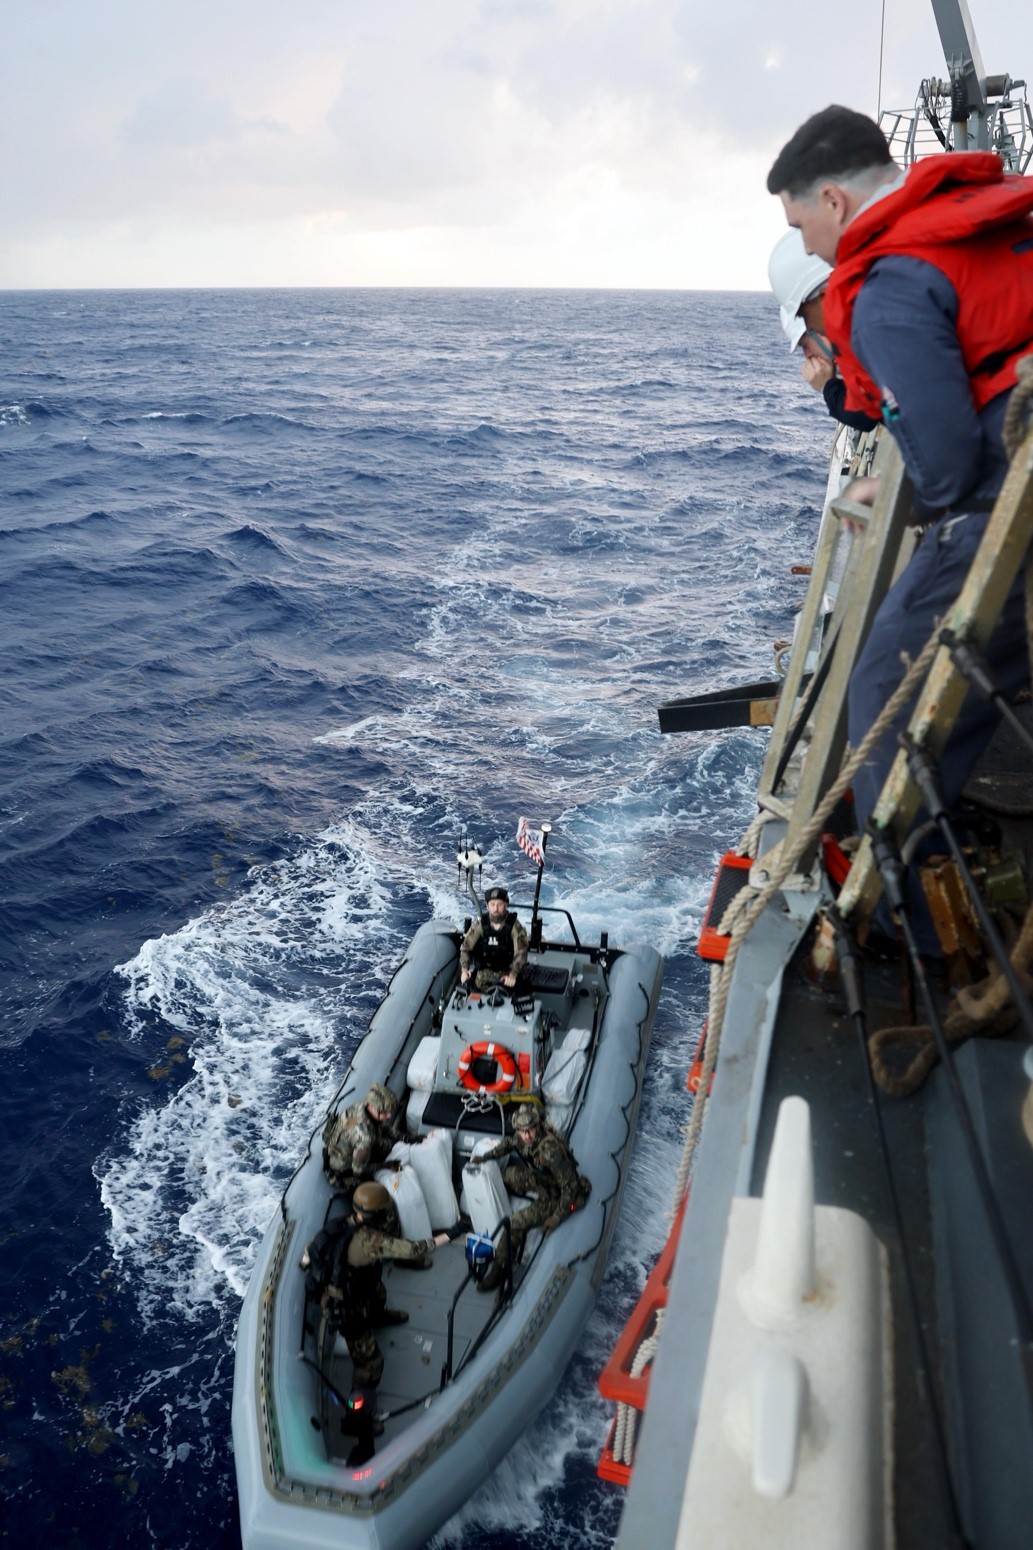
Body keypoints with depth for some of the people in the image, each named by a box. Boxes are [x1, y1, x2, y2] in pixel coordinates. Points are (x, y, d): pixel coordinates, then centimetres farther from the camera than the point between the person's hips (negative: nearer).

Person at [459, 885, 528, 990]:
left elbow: (521, 953, -15)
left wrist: (512, 975, -30)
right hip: (483, 971, 2)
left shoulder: (515, 926, -10)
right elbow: (466, 948, -2)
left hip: (506, 972, -2)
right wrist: (464, 970, -19)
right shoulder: (480, 924, -6)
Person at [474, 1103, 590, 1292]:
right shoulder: (522, 1137, -16)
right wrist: (488, 1155, 4)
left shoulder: (551, 1150, -38)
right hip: (538, 1179, 8)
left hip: (555, 1195, -8)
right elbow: (509, 1143, 11)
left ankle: (498, 1269, -1)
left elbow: (570, 1186, -31)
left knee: (517, 1222, -17)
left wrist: (557, 1217, -26)